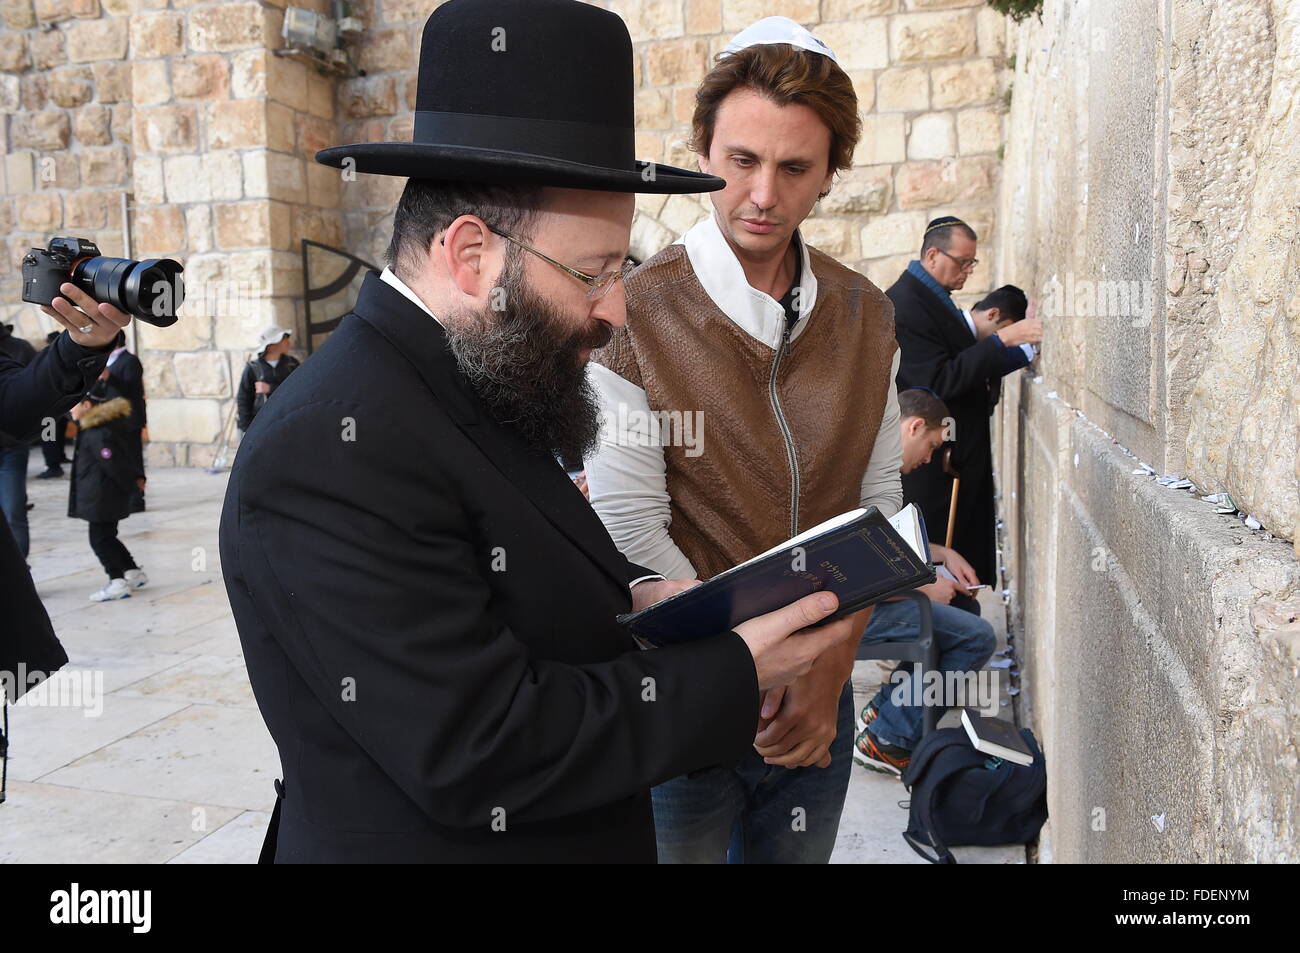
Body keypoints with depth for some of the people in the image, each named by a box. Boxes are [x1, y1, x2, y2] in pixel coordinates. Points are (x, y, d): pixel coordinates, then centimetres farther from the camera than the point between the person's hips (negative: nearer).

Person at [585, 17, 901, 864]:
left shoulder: (868, 319, 1)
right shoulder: (633, 316, -14)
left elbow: (876, 508, 2)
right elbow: (632, 536, -15)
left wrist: (828, 676, -6)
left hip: (818, 698, 4)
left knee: (800, 851, 20)